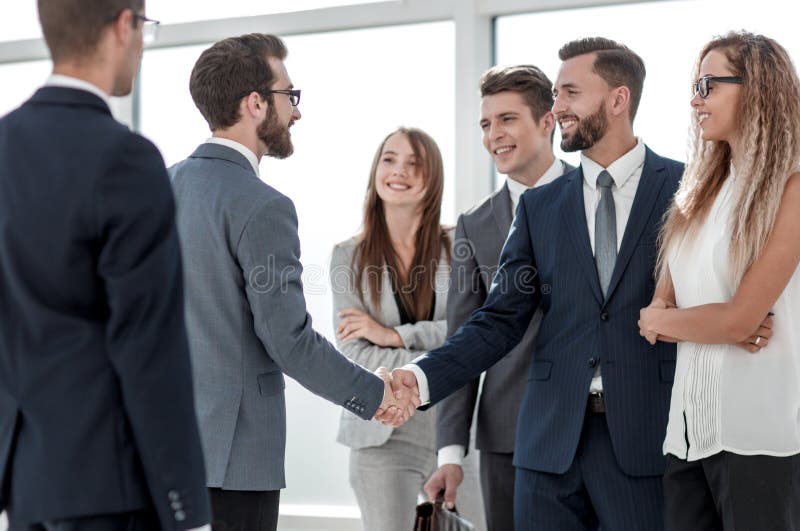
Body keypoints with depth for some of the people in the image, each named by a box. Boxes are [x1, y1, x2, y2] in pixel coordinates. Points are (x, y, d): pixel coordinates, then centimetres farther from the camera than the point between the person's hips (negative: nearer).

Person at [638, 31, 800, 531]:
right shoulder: (699, 194, 14)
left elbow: (740, 318, -14)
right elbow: (658, 311, 9)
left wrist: (660, 320, 4)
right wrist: (721, 327, -12)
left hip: (758, 430, -6)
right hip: (689, 426, 6)